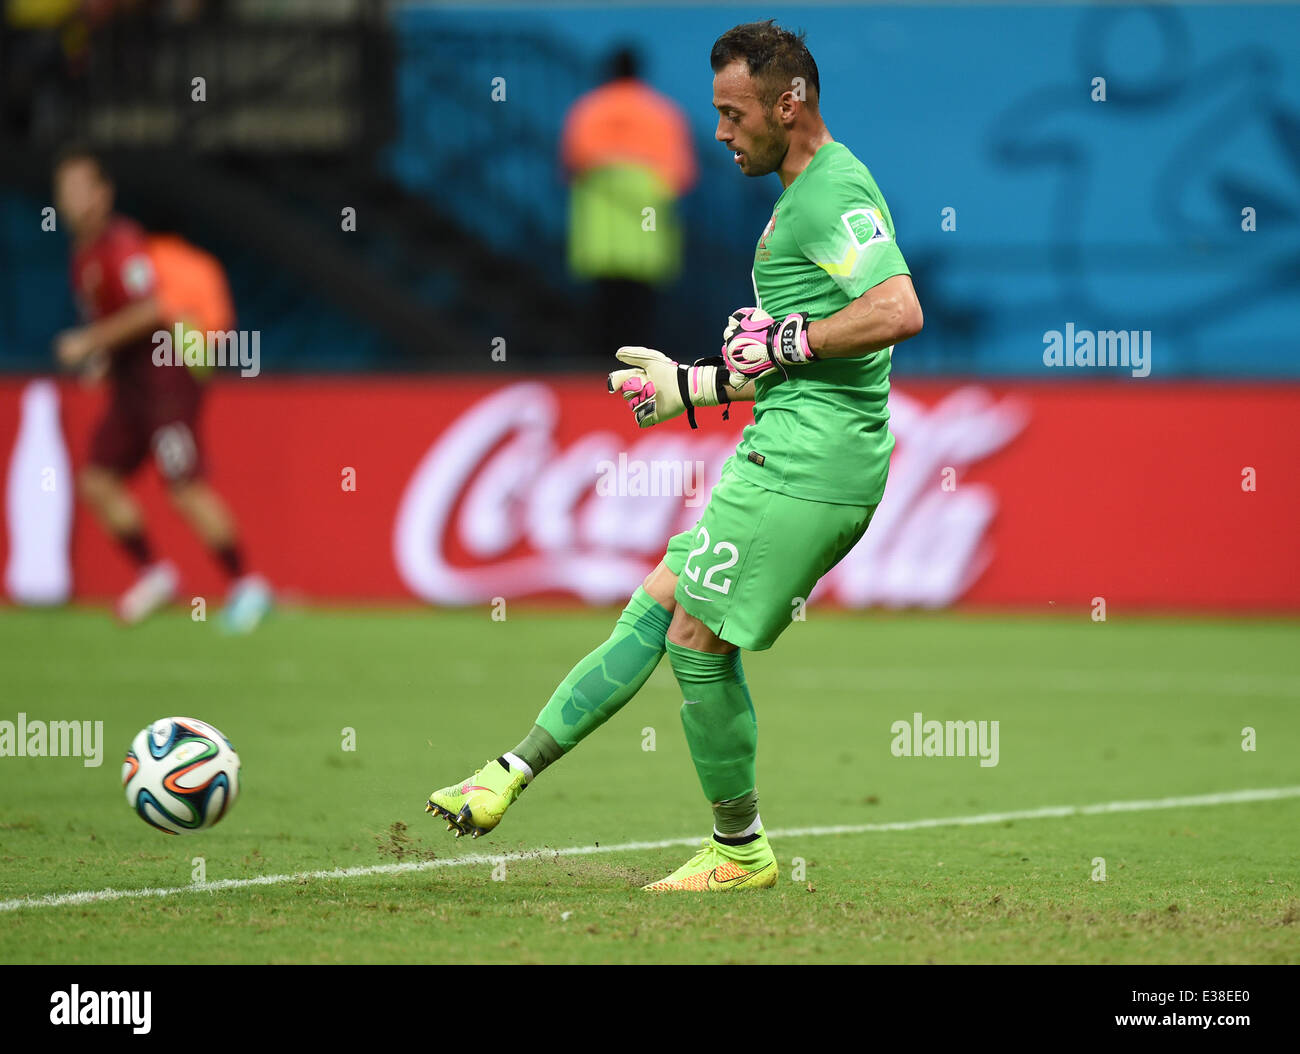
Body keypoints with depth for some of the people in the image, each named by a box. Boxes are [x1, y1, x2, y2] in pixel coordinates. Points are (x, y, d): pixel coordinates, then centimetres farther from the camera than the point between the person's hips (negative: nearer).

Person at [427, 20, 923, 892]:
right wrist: (691, 385, 28)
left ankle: (740, 850, 8)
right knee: (655, 609, 9)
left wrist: (784, 341, -18)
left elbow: (900, 311, -28)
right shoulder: (807, 194, 20)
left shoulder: (834, 191, -13)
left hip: (805, 464, -10)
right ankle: (510, 776, 11)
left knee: (697, 638, -5)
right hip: (787, 458, 10)